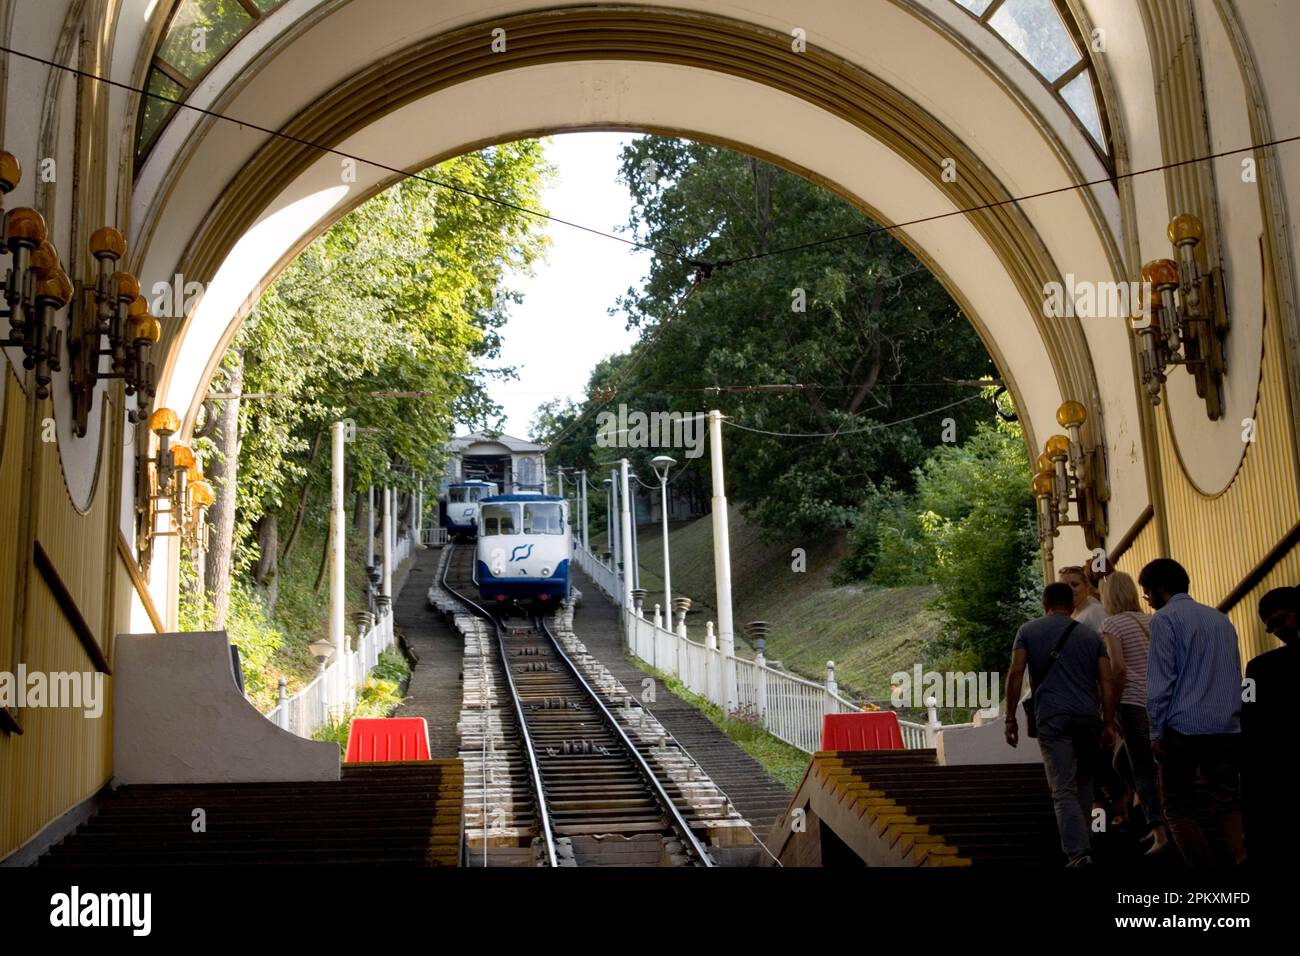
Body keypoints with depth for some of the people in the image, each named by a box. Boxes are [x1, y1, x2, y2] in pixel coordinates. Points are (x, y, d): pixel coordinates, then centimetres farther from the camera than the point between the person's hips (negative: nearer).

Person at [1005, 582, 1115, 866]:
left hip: (1052, 717, -3)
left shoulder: (1028, 631, 9)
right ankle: (1084, 841, 24)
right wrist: (1108, 723, 8)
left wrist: (1010, 718, 3)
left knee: (1063, 790, -5)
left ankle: (1079, 852, -16)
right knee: (1084, 781, 20)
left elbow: (1016, 675, 0)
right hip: (1088, 717, 3)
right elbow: (1106, 682, 7)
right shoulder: (1090, 634, 14)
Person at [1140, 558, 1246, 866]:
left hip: (1183, 726, -5)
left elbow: (1160, 679, -9)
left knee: (1179, 809, 5)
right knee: (1228, 805, 7)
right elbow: (1236, 675, 18)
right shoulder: (1220, 619, 17)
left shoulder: (1165, 618, -3)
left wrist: (1156, 731, -5)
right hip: (1227, 728, 5)